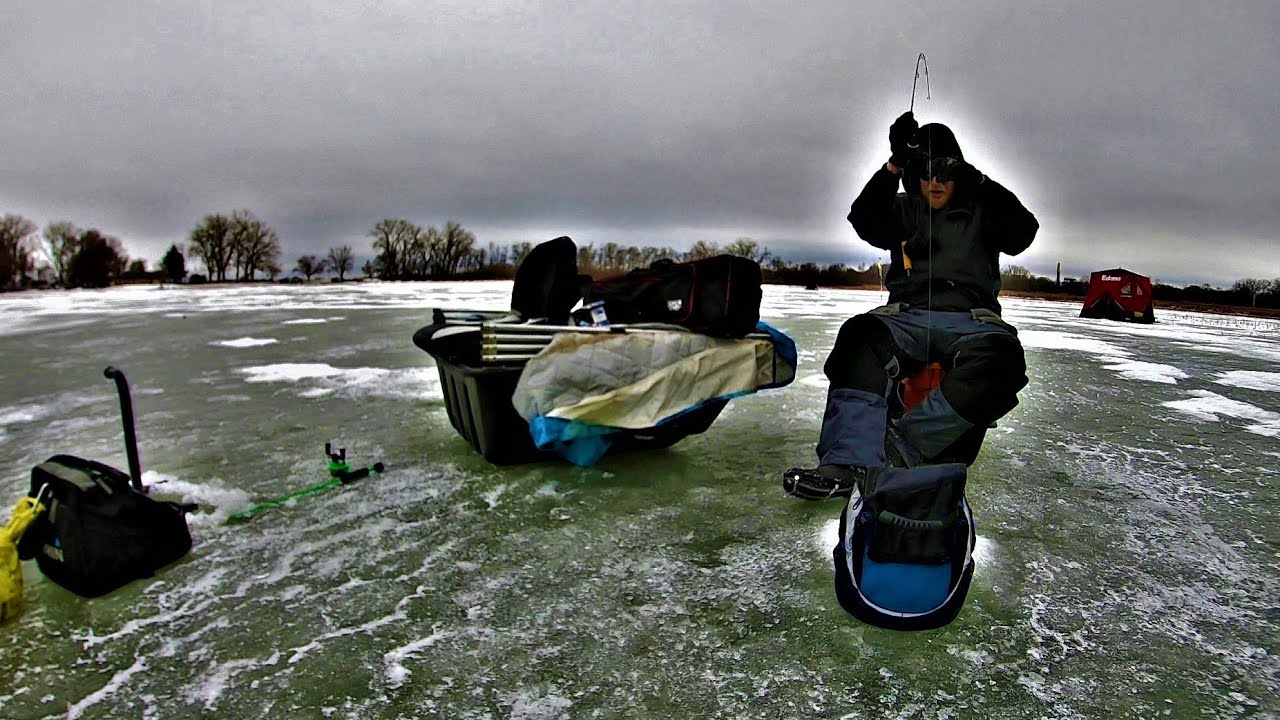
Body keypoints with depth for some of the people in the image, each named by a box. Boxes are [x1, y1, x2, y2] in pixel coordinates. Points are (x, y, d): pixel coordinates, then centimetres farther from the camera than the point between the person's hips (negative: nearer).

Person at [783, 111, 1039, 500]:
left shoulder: (981, 210, 21)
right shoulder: (903, 209, 21)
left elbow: (1022, 234, 2)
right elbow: (865, 223, -1)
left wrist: (982, 184, -11)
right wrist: (894, 165, -16)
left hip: (970, 318, 1)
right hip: (909, 315, 0)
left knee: (1001, 357, -36)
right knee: (863, 337, -35)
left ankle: (899, 449, -42)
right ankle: (848, 463, -48)